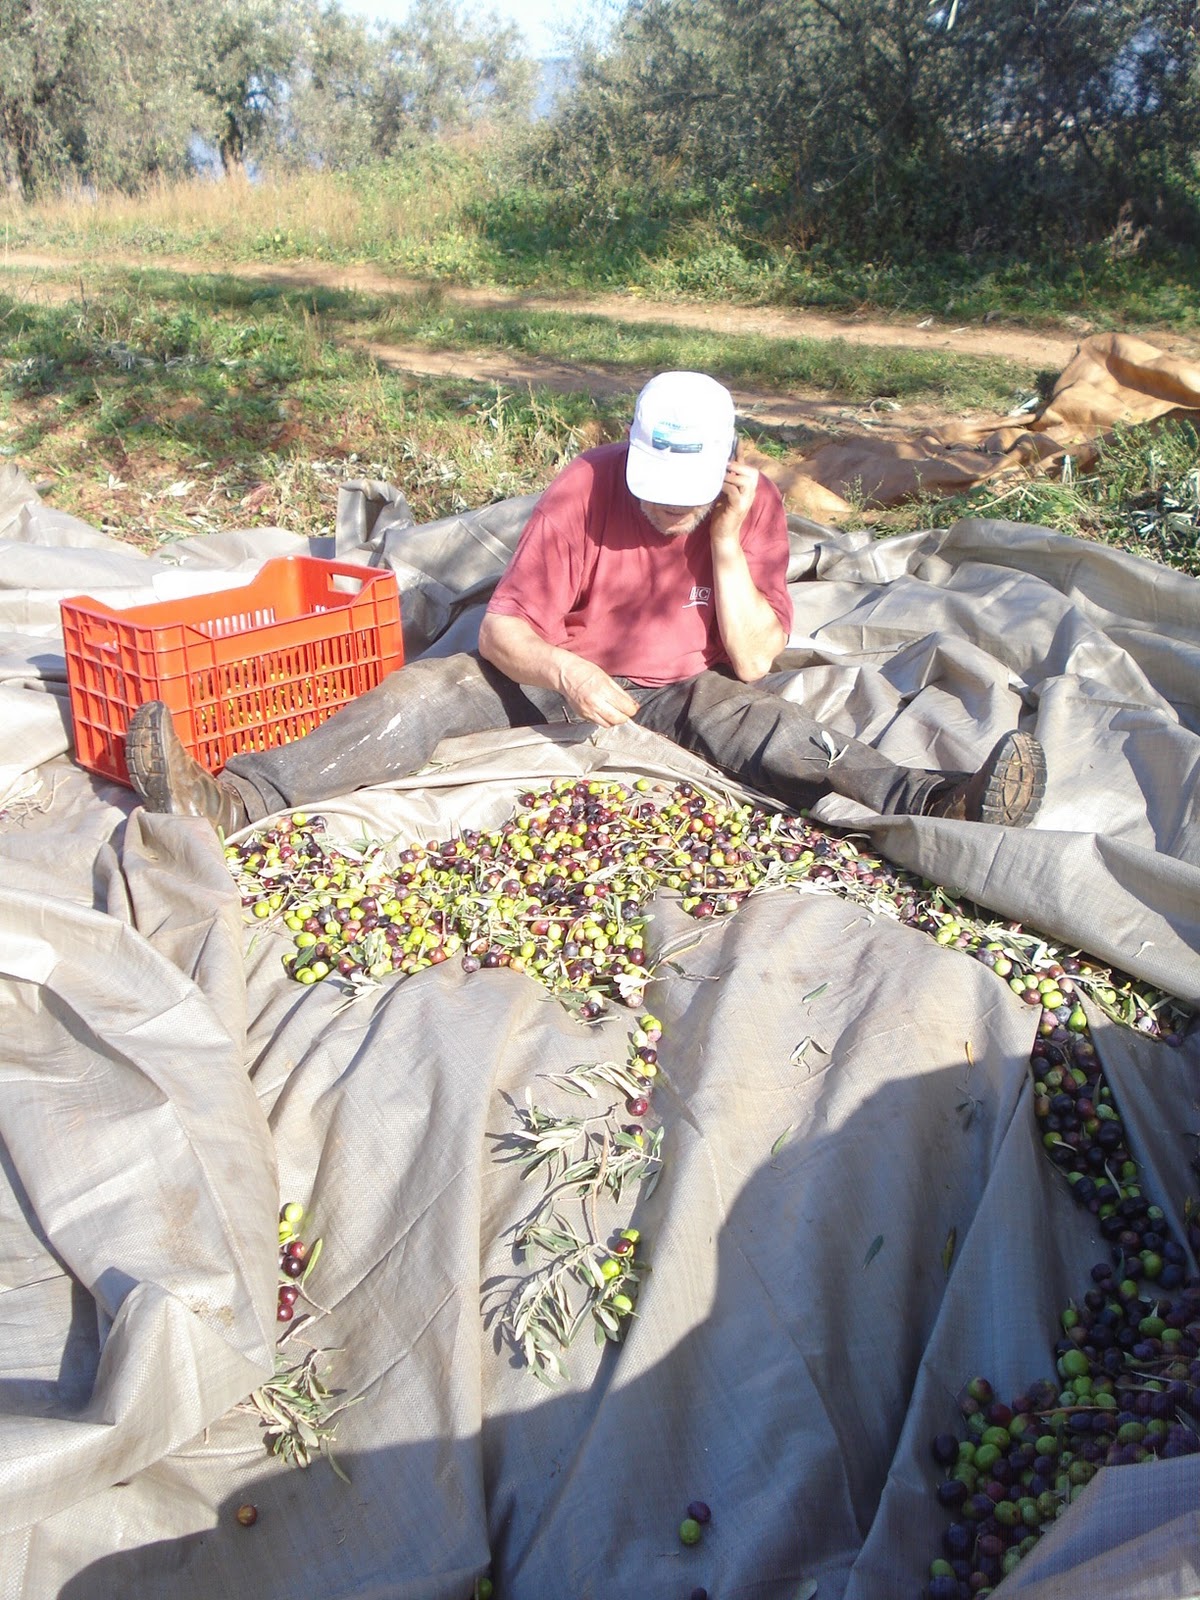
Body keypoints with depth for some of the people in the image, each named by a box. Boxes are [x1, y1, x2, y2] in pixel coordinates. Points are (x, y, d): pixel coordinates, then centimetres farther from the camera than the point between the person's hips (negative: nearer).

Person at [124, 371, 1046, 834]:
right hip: (565, 675, 1)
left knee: (753, 716, -33)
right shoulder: (584, 490, -15)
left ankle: (922, 803, -52)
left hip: (691, 686, 0)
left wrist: (726, 542, -26)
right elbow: (502, 627, -16)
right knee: (426, 690, -19)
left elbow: (753, 662, -17)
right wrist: (566, 672, -37)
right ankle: (239, 799, -30)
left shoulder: (756, 506, -12)